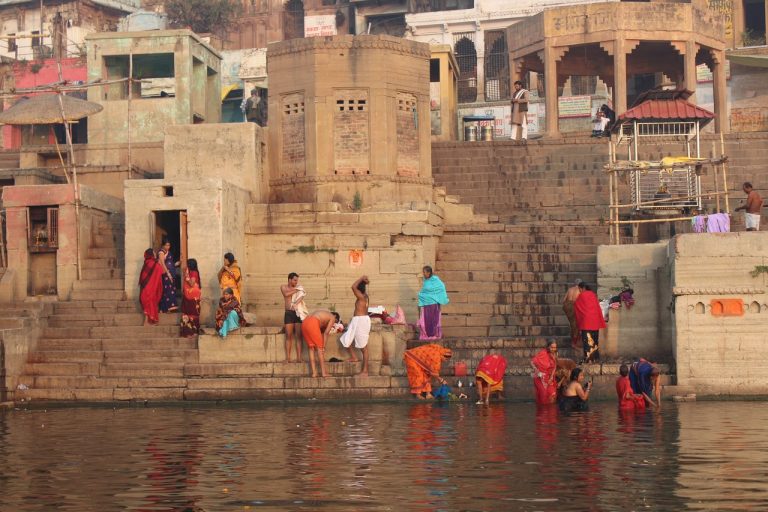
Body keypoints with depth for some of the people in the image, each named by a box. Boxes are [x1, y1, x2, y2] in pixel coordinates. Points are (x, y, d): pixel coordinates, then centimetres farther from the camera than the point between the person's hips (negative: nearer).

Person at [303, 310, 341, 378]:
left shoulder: (323, 314, 36)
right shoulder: (332, 318, 15)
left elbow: (322, 332, 33)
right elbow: (326, 333, 6)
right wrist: (323, 347, 8)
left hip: (304, 323, 7)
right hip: (313, 324, -7)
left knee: (311, 348, 14)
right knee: (320, 348, 4)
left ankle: (314, 372, 11)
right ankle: (323, 372, 4)